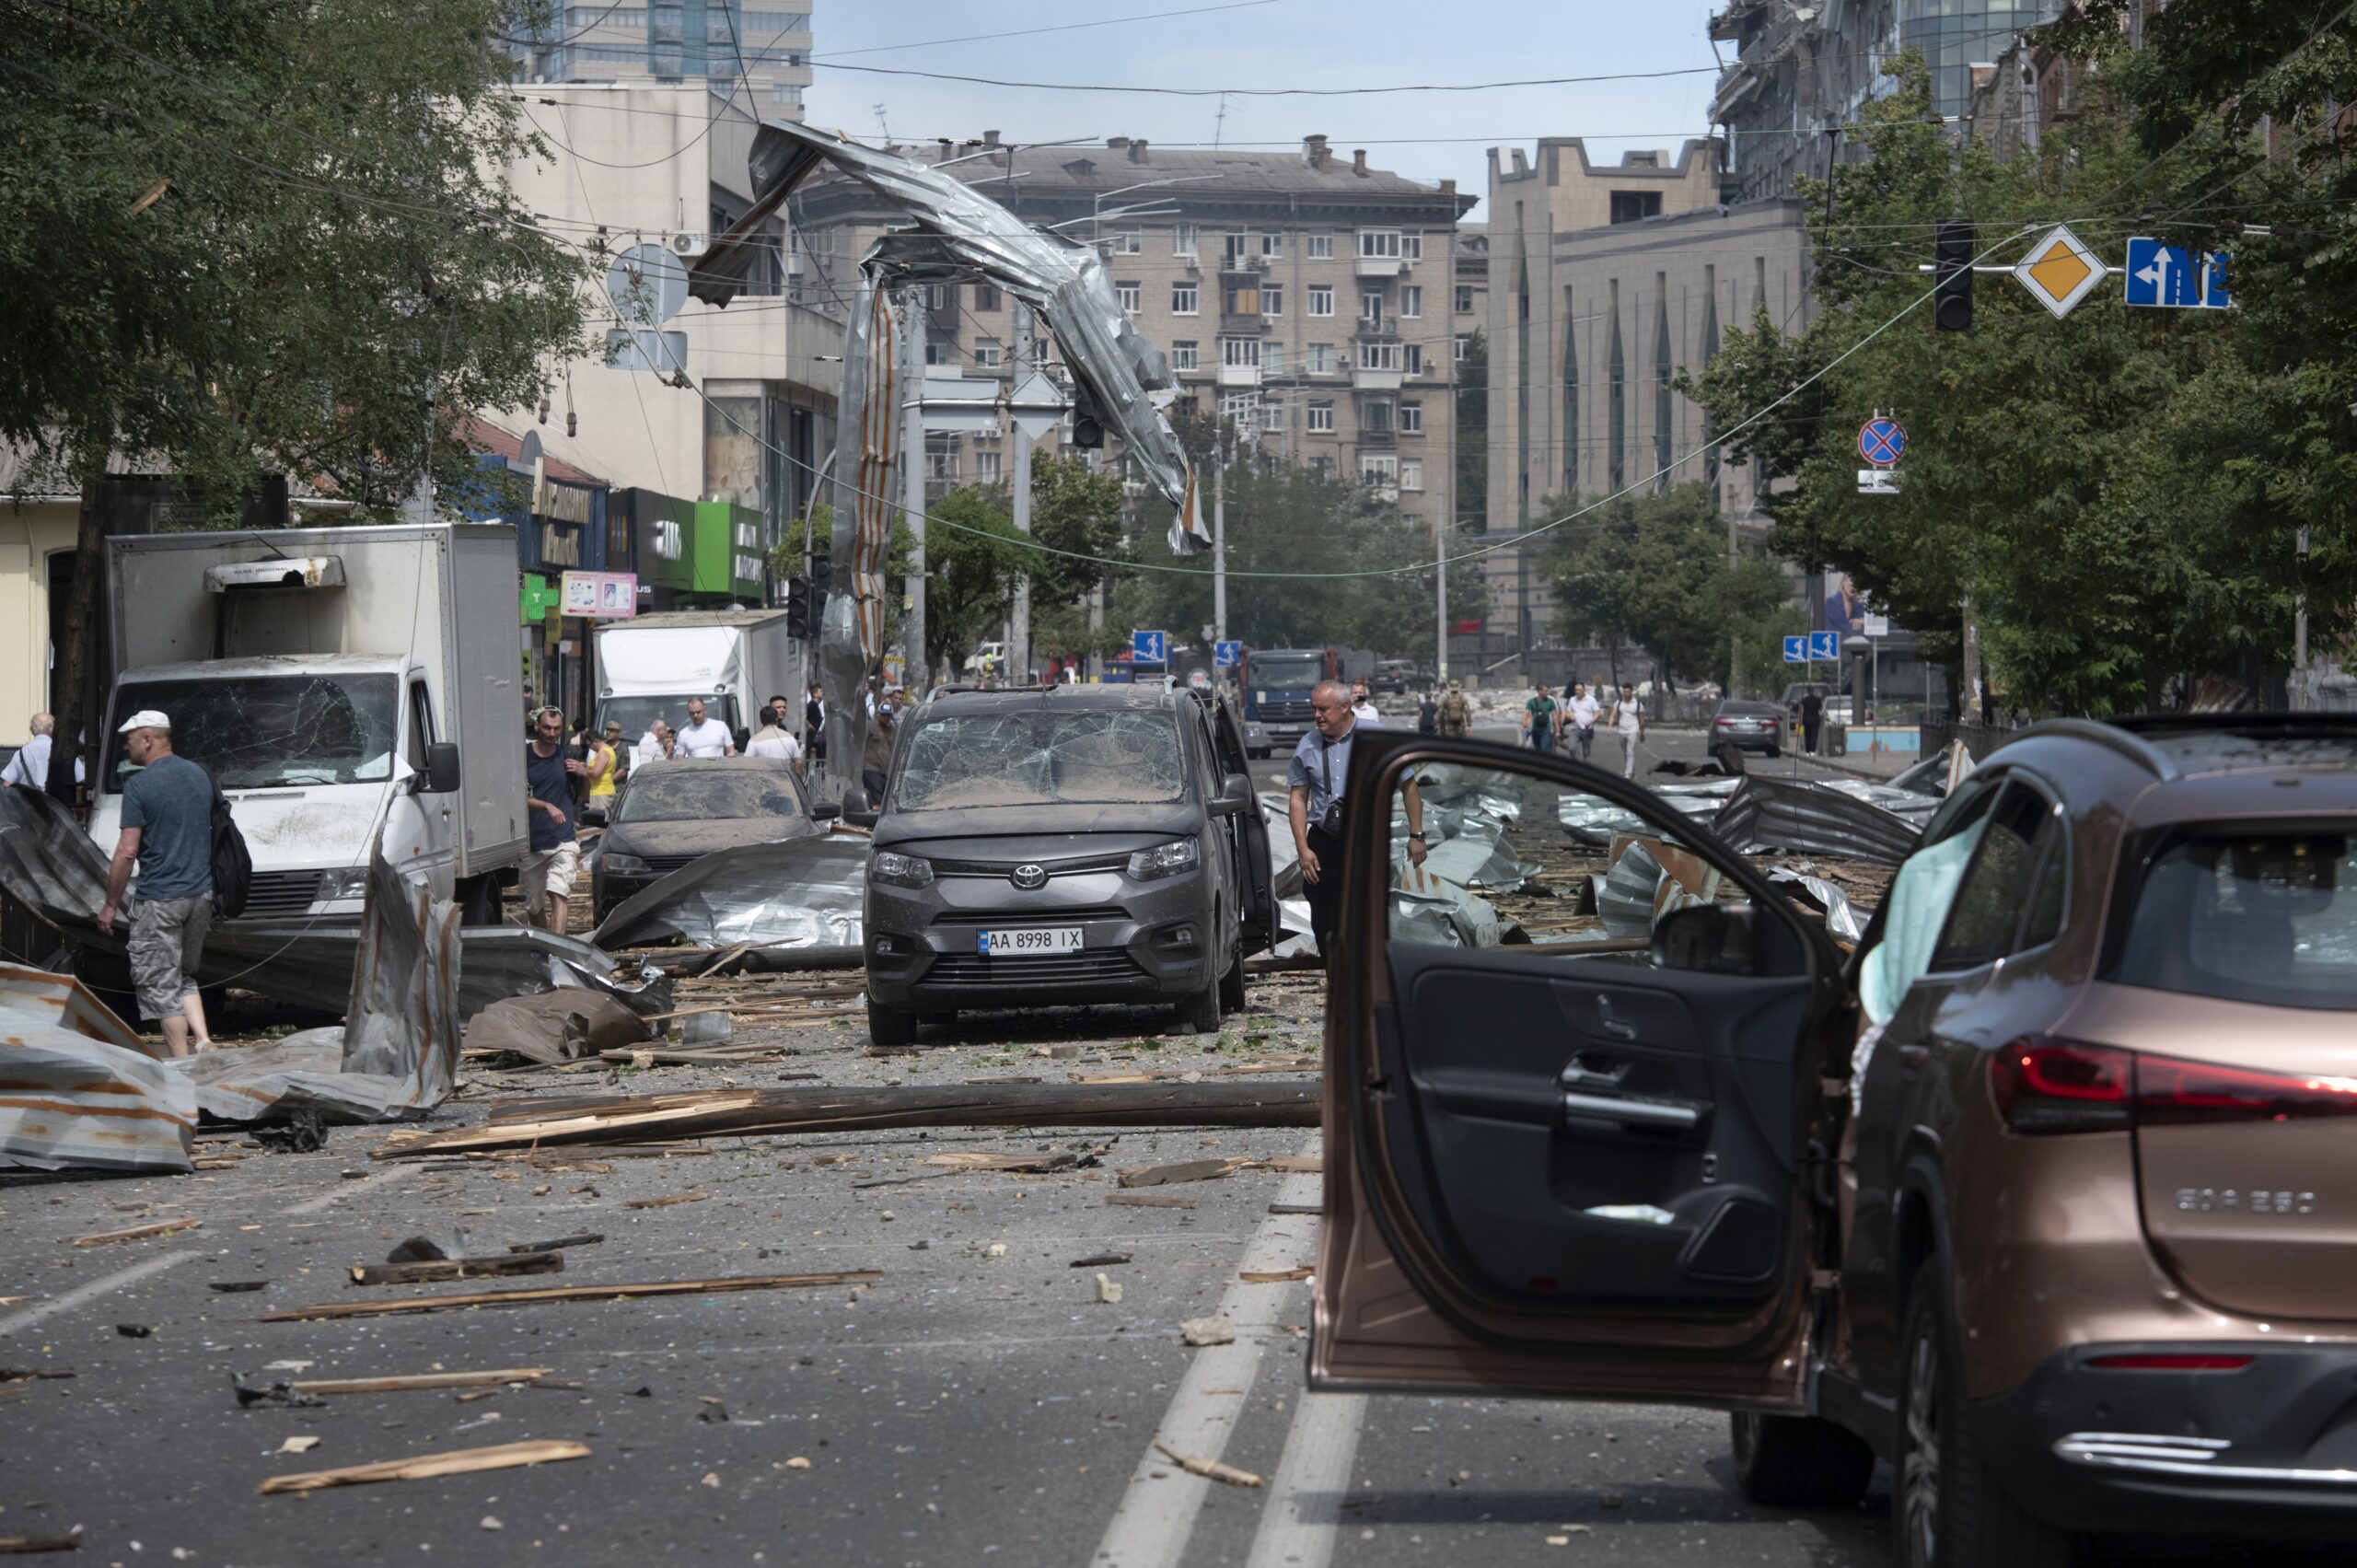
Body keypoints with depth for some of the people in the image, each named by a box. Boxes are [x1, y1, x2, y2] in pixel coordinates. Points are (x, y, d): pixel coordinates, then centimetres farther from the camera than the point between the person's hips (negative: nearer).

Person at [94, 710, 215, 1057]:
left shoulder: (139, 785, -11)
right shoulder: (202, 777, 9)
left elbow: (127, 851, -14)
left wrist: (110, 904, -6)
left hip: (160, 899, -7)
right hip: (201, 896, 7)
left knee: (159, 984, 2)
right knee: (184, 976, 20)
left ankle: (183, 1061, -1)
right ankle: (203, 1041, 3)